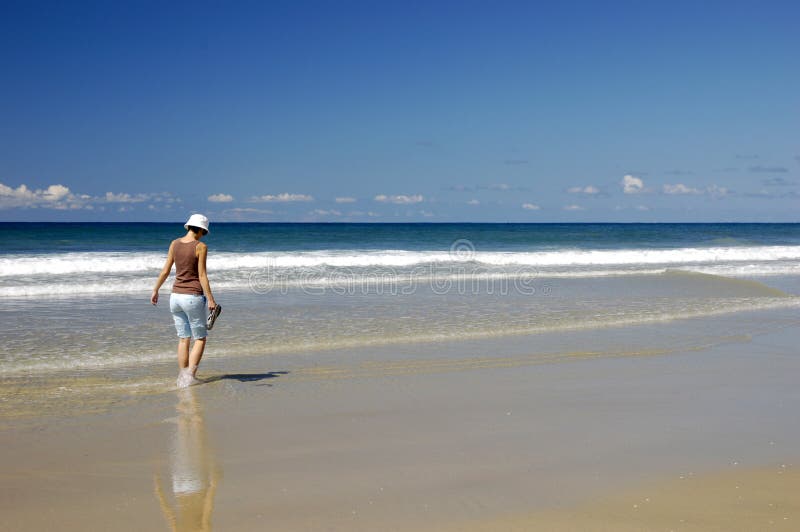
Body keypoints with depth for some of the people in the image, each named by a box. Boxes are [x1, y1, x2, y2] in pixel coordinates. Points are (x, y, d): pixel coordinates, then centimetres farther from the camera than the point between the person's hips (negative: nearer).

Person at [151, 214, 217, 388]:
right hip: (193, 297, -5)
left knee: (183, 338, 14)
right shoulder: (200, 247, -11)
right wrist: (210, 300, -11)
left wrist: (155, 290, 18)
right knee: (200, 339, 8)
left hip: (176, 296, 5)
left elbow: (165, 271, 7)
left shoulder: (175, 243, 3)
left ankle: (182, 378, 15)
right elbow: (202, 276, -14)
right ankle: (190, 376, -3)